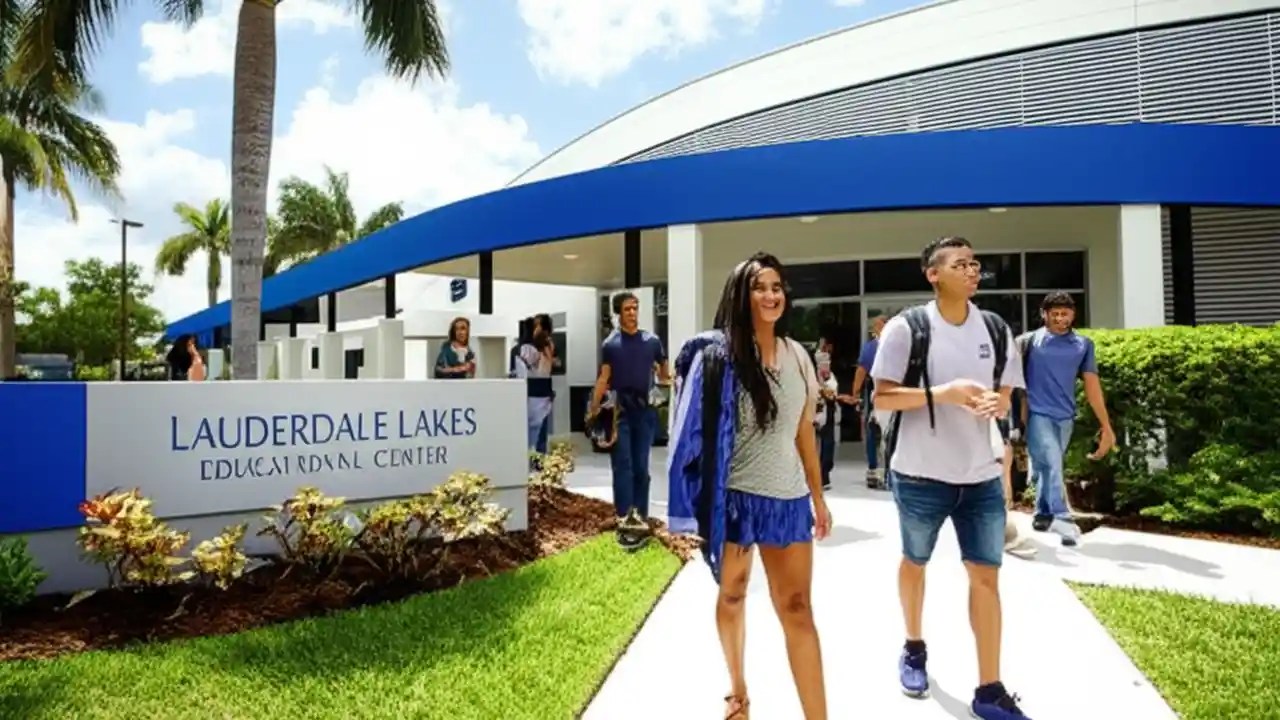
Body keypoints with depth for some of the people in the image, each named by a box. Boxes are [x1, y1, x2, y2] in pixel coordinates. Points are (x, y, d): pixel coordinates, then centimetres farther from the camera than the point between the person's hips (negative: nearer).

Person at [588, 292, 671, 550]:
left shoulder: (652, 341, 5)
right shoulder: (610, 344, 4)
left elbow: (664, 374, 11)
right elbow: (604, 379, 4)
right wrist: (593, 409, -3)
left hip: (645, 410, 1)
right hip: (619, 410, -1)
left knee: (641, 467, 6)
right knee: (622, 466, -4)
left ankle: (640, 519, 13)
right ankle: (626, 520, -7)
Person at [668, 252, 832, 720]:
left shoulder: (798, 356, 5)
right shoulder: (718, 356, -8)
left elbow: (805, 431, 11)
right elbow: (702, 431, -5)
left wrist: (818, 496, 12)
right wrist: (701, 506, -6)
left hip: (788, 498, 3)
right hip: (734, 497, -2)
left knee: (796, 607, 4)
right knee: (732, 594, 15)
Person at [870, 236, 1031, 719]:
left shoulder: (996, 330, 4)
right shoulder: (907, 328, -10)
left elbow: (1005, 399, 10)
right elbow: (881, 398, -11)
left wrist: (995, 403, -14)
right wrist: (941, 393, -23)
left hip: (981, 475, 3)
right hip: (920, 475, -3)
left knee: (986, 574, 3)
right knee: (915, 562, 16)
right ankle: (914, 649, 40)